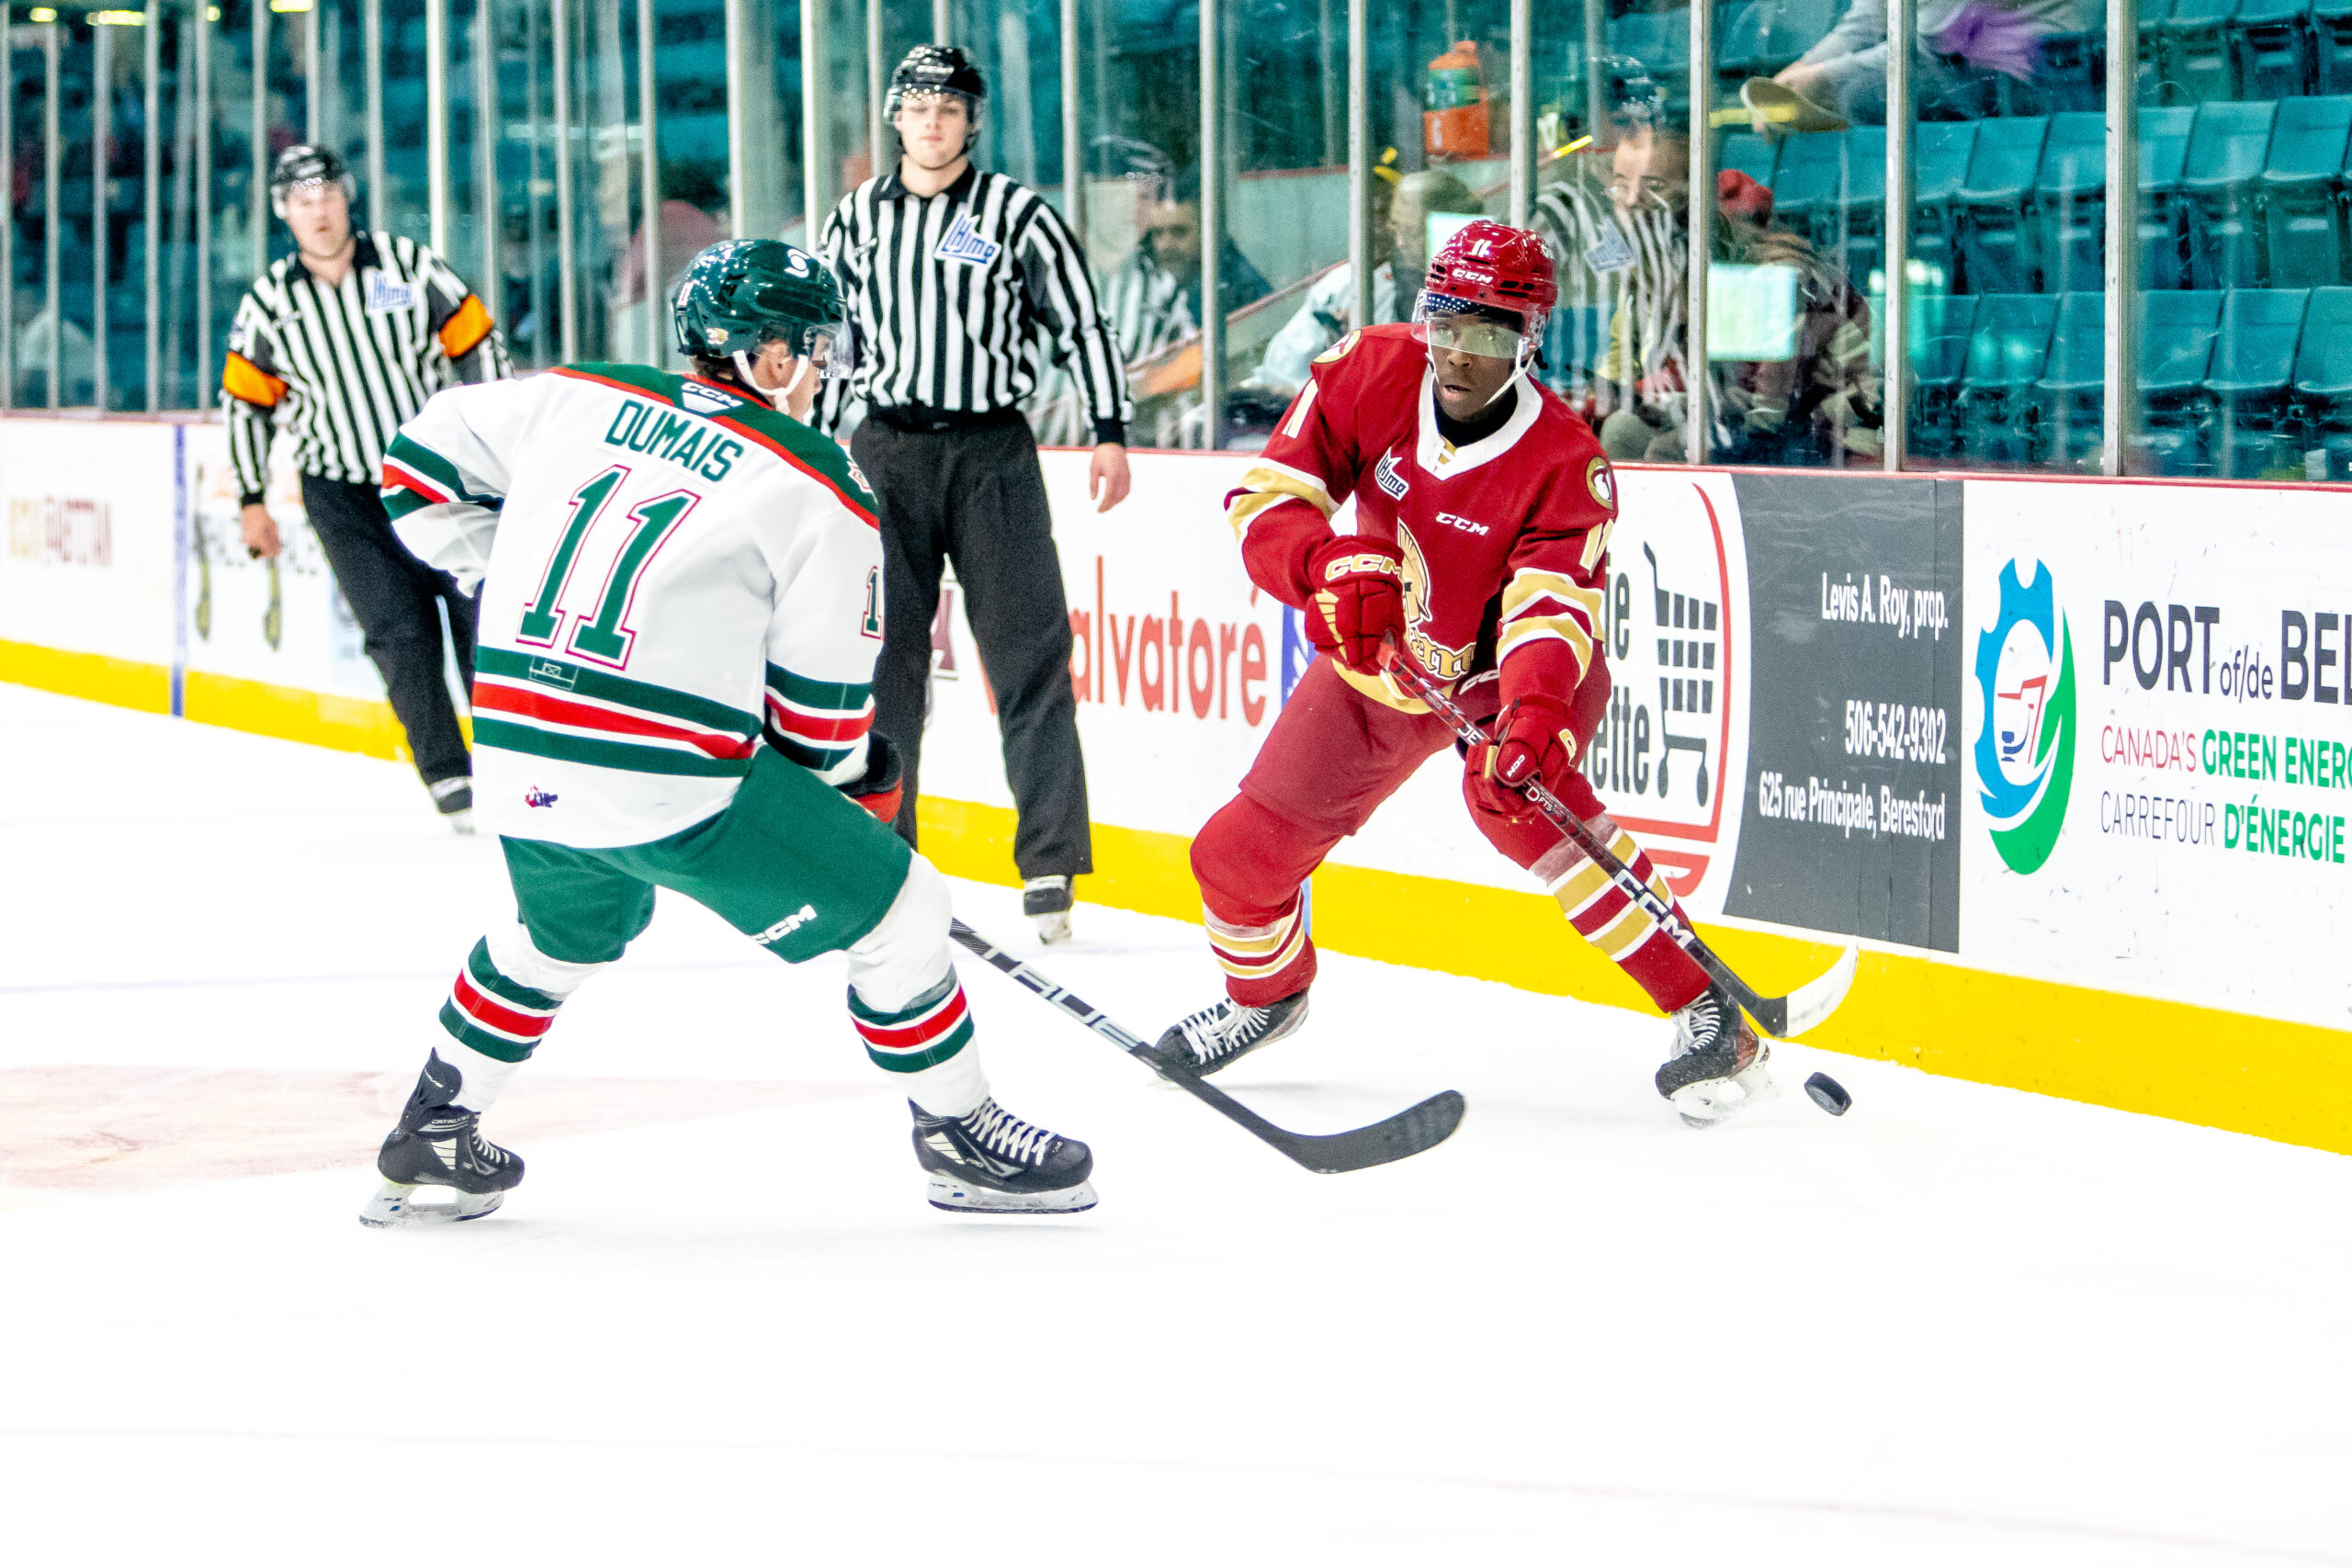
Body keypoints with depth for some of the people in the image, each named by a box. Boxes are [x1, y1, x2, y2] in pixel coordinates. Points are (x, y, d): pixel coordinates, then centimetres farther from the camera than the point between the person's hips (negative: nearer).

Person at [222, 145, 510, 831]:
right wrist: (251, 501, 9)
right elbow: (246, 401, 8)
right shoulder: (268, 303, -2)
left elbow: (477, 344, 1)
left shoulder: (410, 266, -5)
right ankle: (451, 779, -2)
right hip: (344, 495, 0)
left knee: (483, 612, -2)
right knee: (400, 632, -8)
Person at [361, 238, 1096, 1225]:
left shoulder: (575, 399, 10)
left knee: (565, 932, 35)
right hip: (678, 780, -6)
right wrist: (857, 779, 21)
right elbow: (819, 707, 2)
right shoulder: (819, 492, -1)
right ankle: (959, 1136, 18)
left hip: (519, 770, 6)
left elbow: (423, 461, 19)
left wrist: (519, 580, 26)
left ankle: (430, 1139, 40)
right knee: (897, 911, 9)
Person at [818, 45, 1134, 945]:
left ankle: (1050, 865, -6)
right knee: (881, 659, 3)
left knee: (1027, 653, -7)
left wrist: (1112, 433, -7)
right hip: (886, 451, 3)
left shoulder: (1017, 215, 0)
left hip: (991, 450, -2)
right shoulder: (857, 221, 8)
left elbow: (1083, 324, 1)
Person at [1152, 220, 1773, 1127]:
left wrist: (1535, 712, -58)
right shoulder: (1369, 374, -18)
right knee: (1242, 850, 2)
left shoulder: (1567, 465, -27)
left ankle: (1706, 1011, -31)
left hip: (1512, 667, -4)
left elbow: (1552, 608, -38)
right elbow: (1267, 499, -20)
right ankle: (1266, 990, 40)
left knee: (1512, 790, -36)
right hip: (1382, 660, 5)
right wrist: (1333, 566, -41)